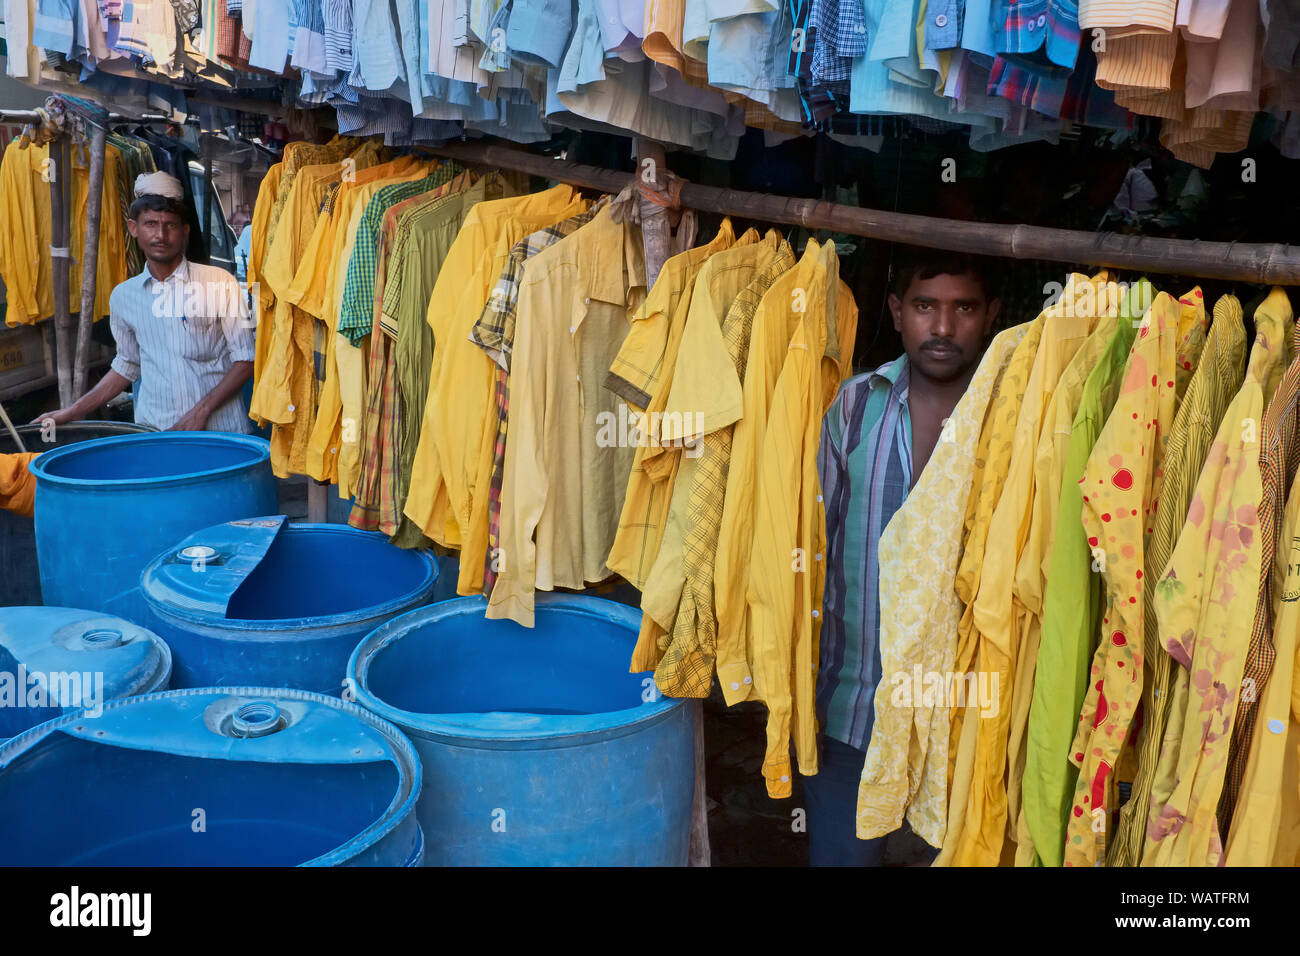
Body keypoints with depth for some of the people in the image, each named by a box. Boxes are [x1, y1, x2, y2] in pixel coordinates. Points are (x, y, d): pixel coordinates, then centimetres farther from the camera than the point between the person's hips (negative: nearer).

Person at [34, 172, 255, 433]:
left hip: (220, 429, -4)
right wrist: (73, 412, 21)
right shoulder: (123, 296, 14)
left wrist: (203, 409, -9)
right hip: (154, 432, 4)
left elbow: (245, 358, 0)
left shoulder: (219, 283, 0)